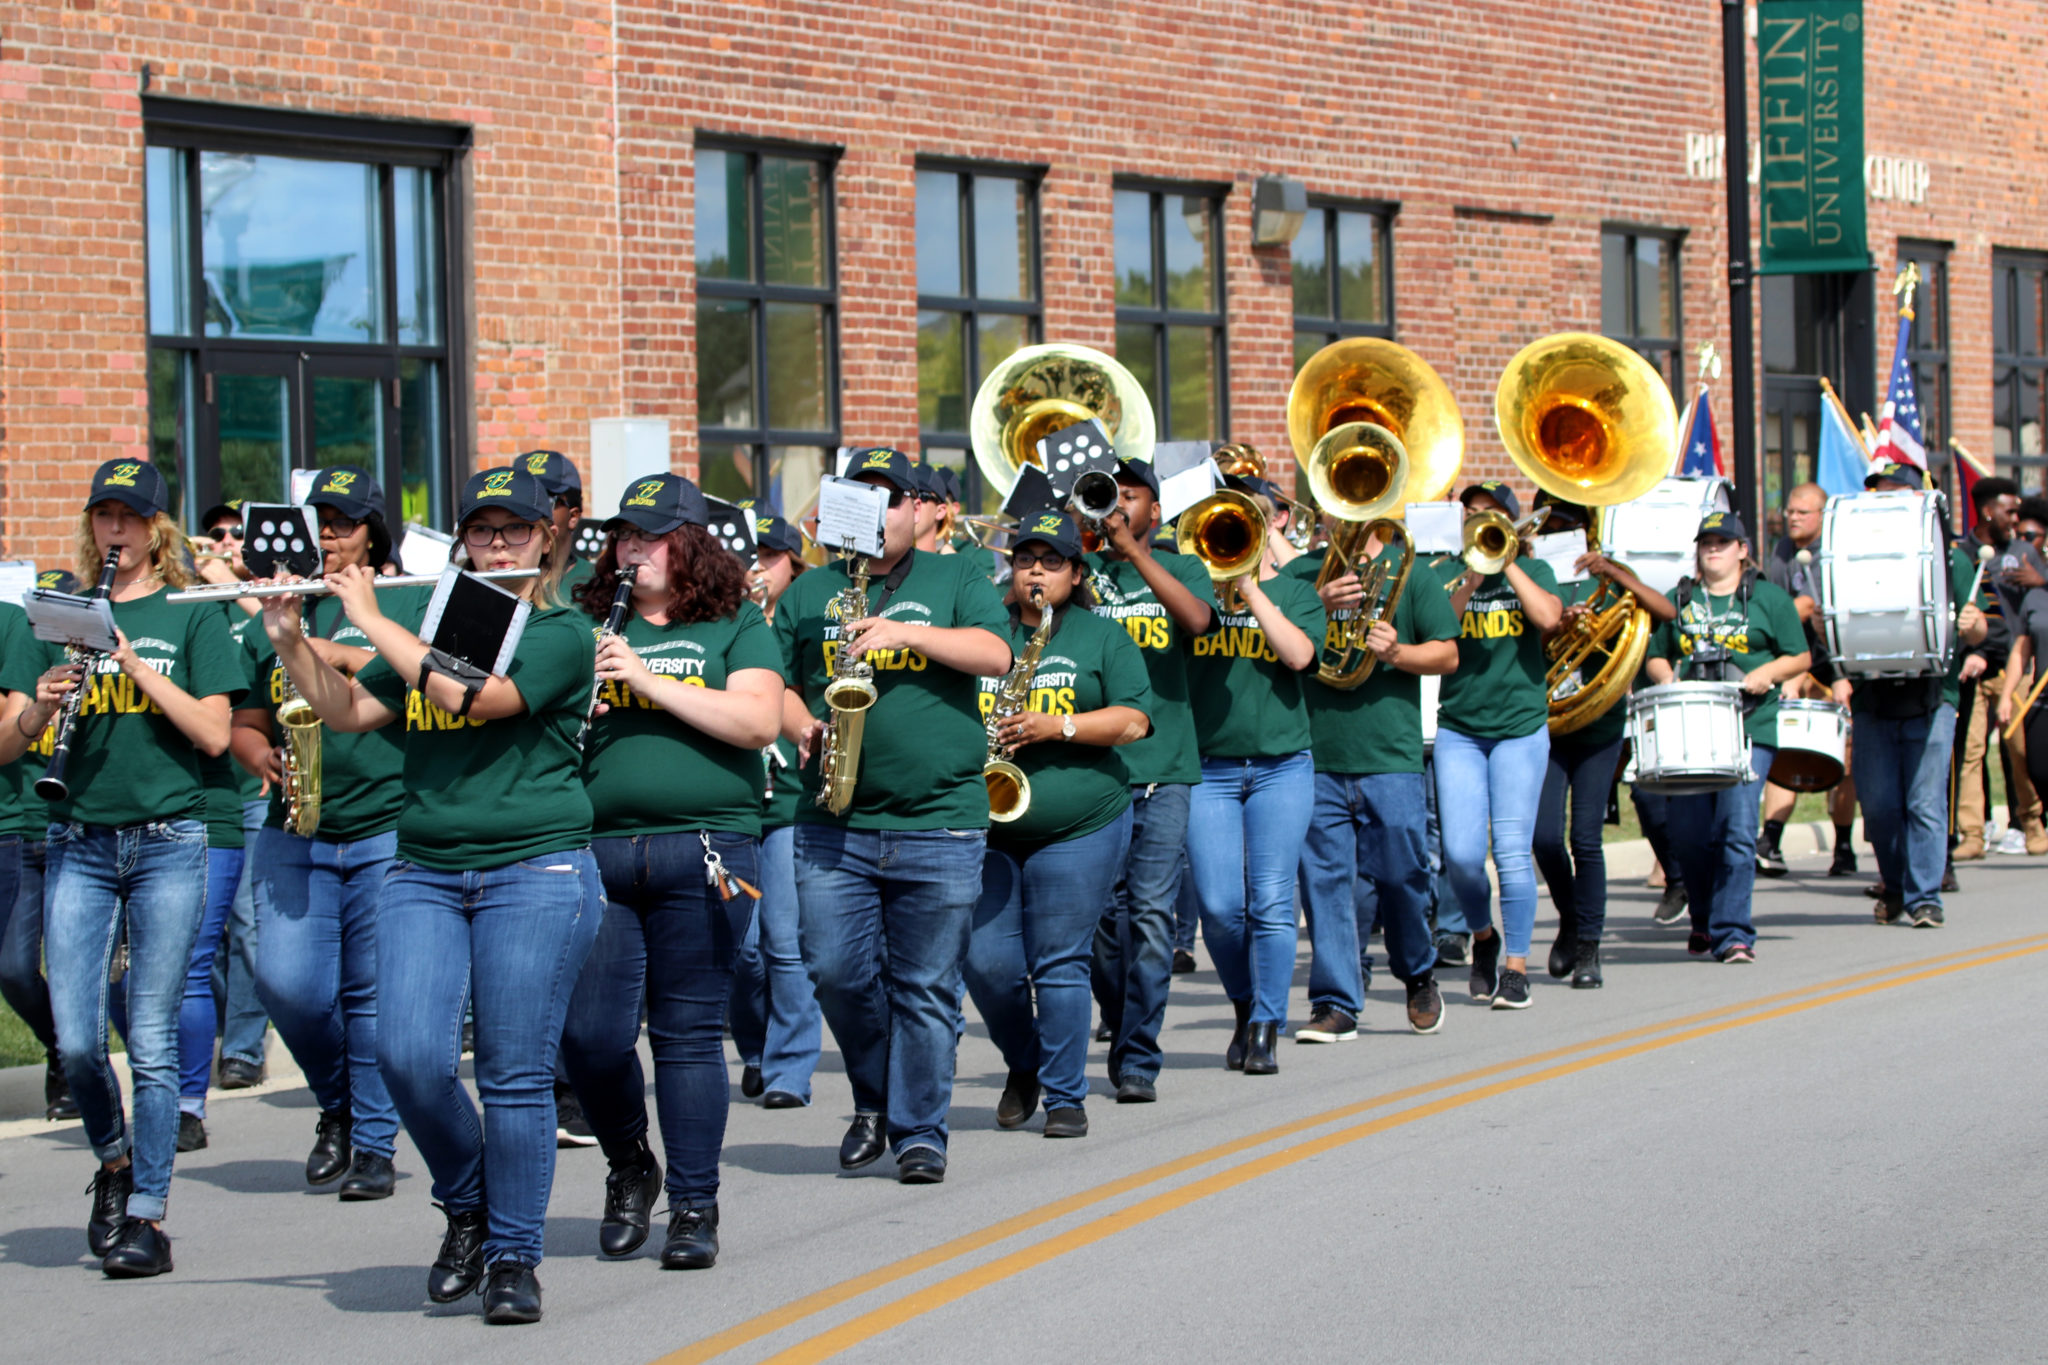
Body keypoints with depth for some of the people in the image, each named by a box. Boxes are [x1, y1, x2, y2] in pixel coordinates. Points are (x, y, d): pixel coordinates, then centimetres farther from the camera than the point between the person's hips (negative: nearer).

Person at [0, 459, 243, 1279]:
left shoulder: (192, 617, 4)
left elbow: (214, 734, -5)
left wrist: (138, 666, -13)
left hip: (168, 841, -2)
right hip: (79, 843, 2)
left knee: (152, 1042, -3)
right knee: (76, 1041, -3)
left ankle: (148, 1216, 4)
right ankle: (114, 1160, 24)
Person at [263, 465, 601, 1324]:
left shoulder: (562, 633, -2)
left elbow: (473, 694, -18)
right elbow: (347, 711, 15)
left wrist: (373, 621, -12)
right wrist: (291, 642, 1)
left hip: (535, 873, -4)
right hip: (424, 874, 5)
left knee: (515, 1075, -5)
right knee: (410, 1056, -11)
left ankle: (514, 1256, 7)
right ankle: (466, 1206, 14)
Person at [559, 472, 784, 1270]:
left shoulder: (735, 626, 6)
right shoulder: (592, 627, 14)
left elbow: (758, 722, -8)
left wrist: (648, 680, -12)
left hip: (705, 851, -2)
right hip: (600, 851, 2)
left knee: (688, 1033, 0)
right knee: (589, 1033, -4)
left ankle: (694, 1207, 10)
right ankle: (629, 1167, 22)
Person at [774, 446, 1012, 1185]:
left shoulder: (956, 579, 9)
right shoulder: (809, 592, 14)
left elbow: (995, 654, -7)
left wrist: (904, 631, -17)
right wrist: (802, 726, -6)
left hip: (940, 826, -2)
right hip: (834, 824, 2)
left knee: (926, 989, 1)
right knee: (836, 972, -4)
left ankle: (919, 1132, 10)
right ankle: (874, 1100, 20)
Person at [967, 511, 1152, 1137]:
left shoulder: (1103, 636, 6)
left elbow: (1133, 720, -3)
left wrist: (1057, 726, -15)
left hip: (1079, 827, -2)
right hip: (986, 827, 3)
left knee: (1059, 965, -3)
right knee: (986, 962, -2)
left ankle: (1066, 1096, 6)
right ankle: (1023, 1066, 24)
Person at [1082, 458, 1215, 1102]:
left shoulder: (1180, 568, 10)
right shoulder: (1081, 570, 12)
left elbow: (1198, 619, -11)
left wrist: (1135, 549, -16)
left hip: (1163, 765, -1)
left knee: (1152, 914, -8)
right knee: (1103, 914, 2)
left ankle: (1139, 1060, -5)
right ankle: (1122, 1035, 21)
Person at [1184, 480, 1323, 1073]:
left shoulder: (1295, 592, 8)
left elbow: (1299, 654, -9)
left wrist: (1253, 591, -10)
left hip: (1280, 766, 0)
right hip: (1208, 768, 0)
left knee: (1271, 904, -6)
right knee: (1220, 907, -5)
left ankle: (1265, 1030, 2)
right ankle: (1245, 1006, 21)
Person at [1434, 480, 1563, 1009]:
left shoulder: (1533, 571, 7)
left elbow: (1548, 616, -13)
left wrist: (1507, 561, -10)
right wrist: (1470, 582, -16)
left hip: (1520, 727, -1)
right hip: (1458, 729, 1)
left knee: (1512, 850, -9)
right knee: (1461, 853, -7)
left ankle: (1516, 964, 0)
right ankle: (1482, 935, 21)